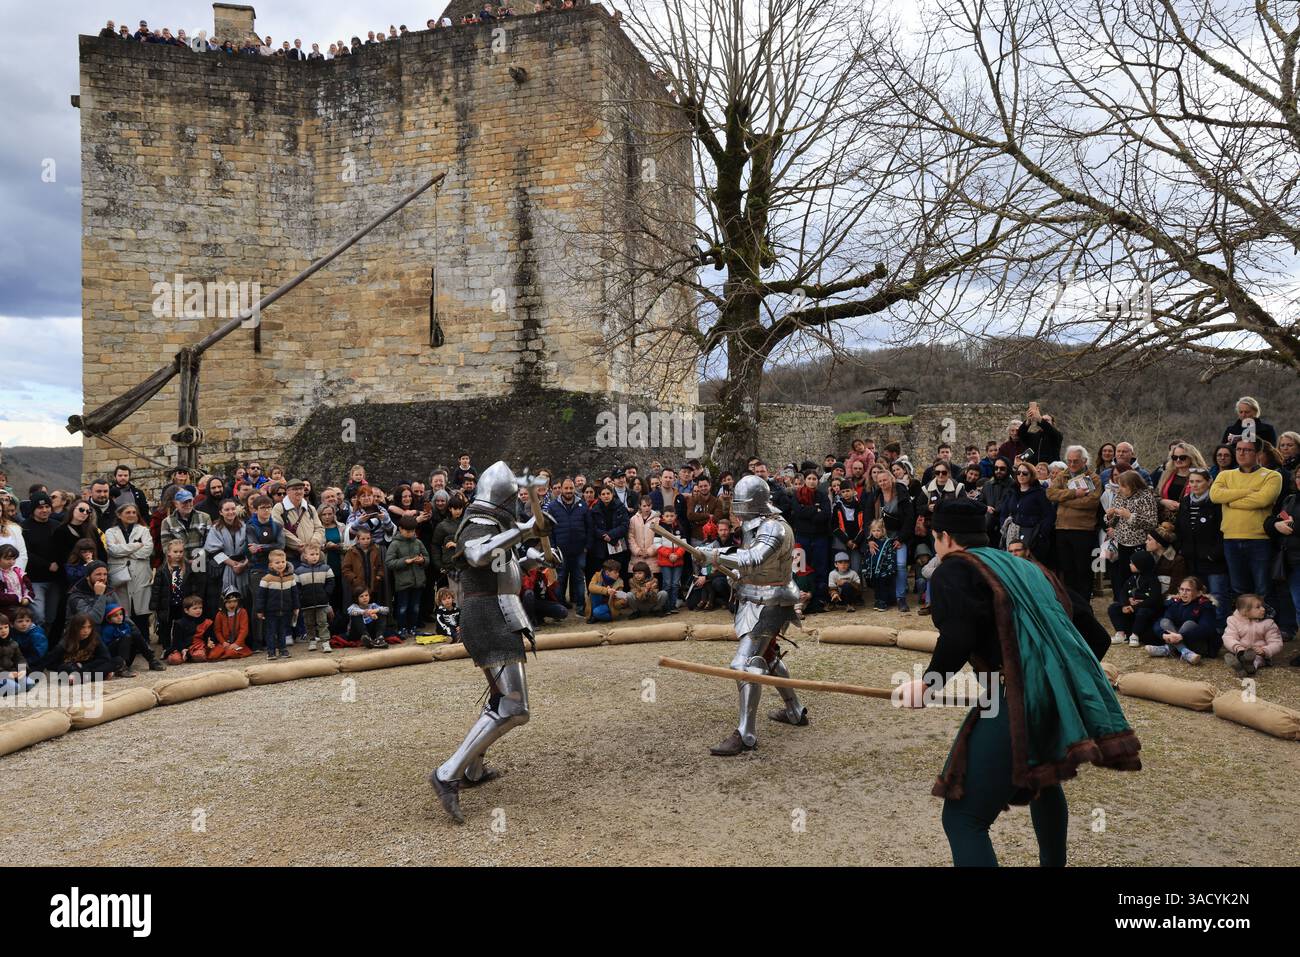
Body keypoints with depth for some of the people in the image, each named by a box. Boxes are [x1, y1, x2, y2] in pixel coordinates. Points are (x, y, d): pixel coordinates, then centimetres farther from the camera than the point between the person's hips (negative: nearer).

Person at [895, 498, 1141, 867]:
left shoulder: (953, 570, 0)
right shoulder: (1023, 566, 22)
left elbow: (958, 636, -17)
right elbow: (1074, 617, 24)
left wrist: (929, 681, -6)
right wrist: (1084, 672, 38)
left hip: (1019, 698, -9)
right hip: (1062, 691, 9)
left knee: (963, 819, -6)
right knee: (1043, 779, 38)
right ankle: (1054, 862, 56)